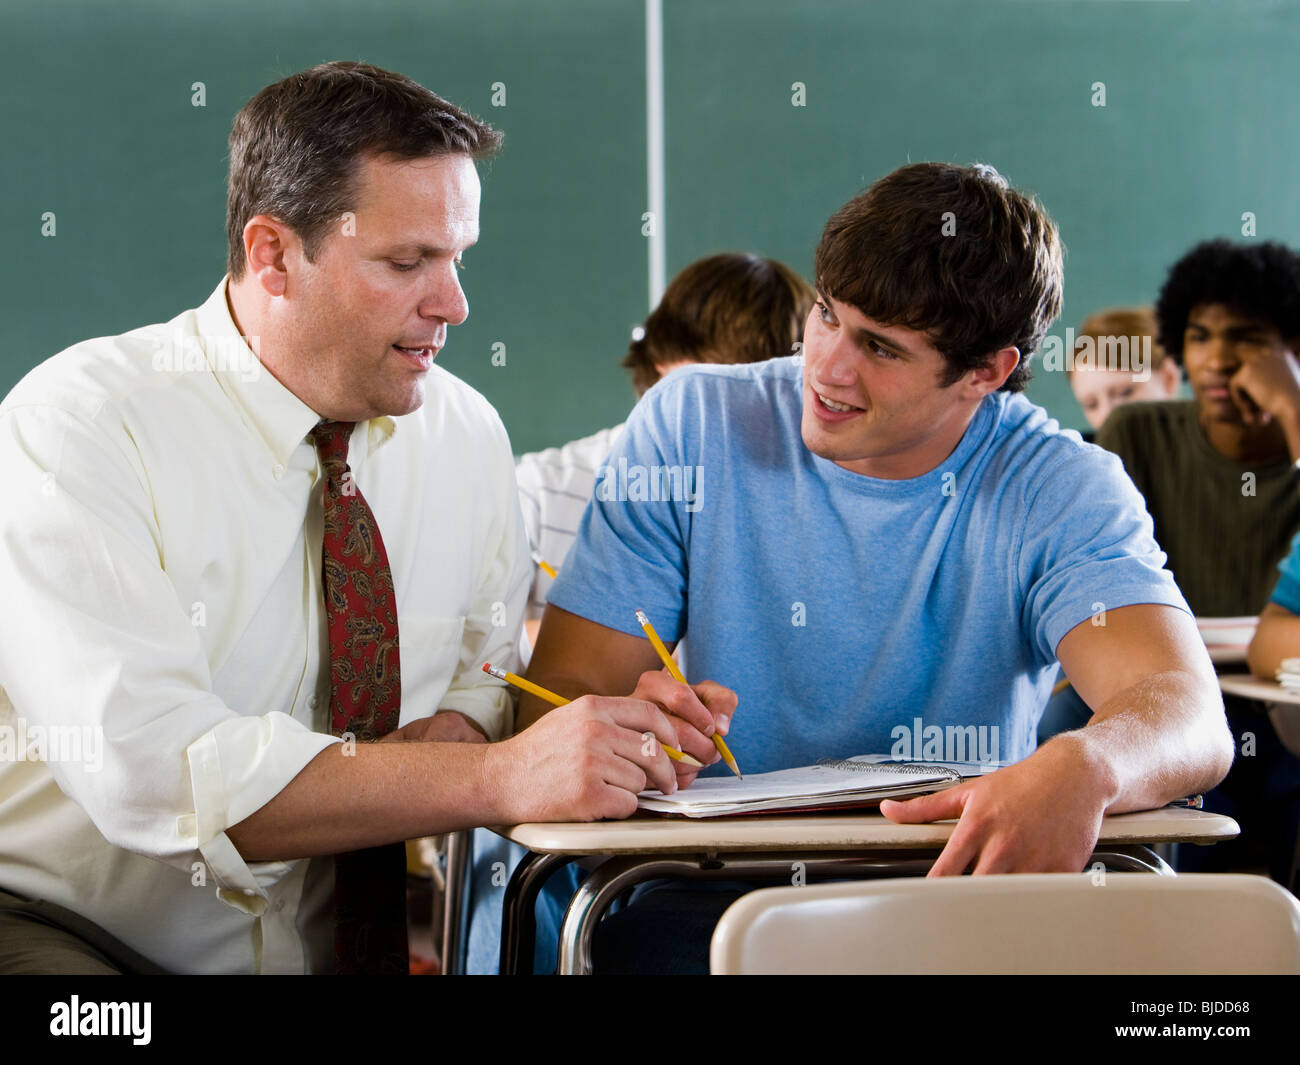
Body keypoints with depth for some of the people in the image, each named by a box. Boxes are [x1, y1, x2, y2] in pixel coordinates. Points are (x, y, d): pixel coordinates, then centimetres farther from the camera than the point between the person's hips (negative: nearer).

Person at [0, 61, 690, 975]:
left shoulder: (467, 435, 4)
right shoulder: (82, 427, -14)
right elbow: (152, 770, -25)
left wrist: (459, 728, -11)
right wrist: (500, 779, -29)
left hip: (349, 938, 7)